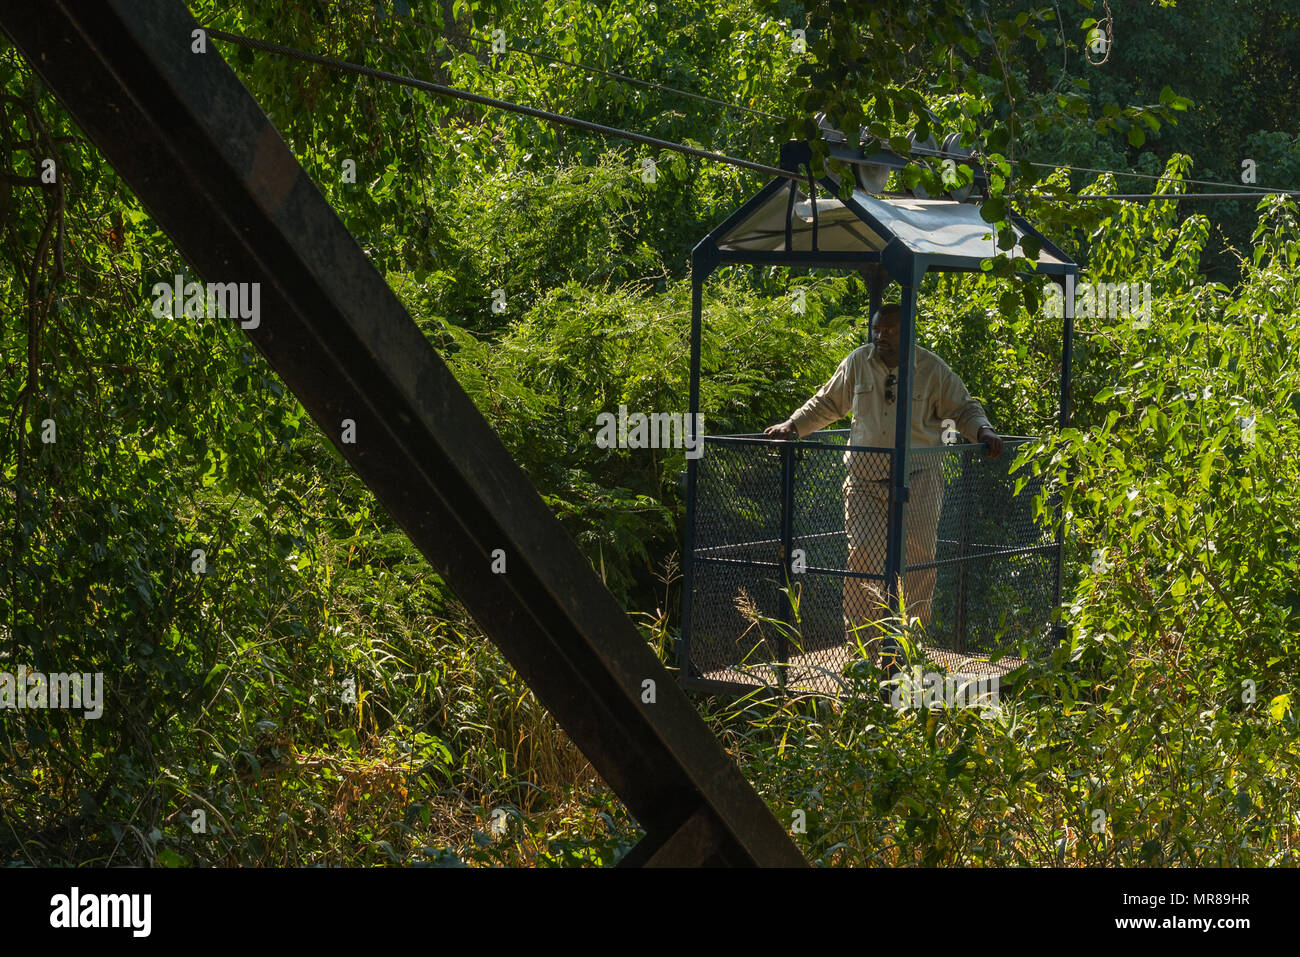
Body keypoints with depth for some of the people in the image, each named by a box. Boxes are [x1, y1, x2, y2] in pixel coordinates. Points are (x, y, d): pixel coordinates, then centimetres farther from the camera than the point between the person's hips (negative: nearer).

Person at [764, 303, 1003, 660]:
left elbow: (964, 410, 10)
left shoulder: (931, 369, 2)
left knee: (917, 557, -1)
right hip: (865, 479, 1)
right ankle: (864, 647, -5)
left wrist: (983, 432, -8)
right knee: (863, 554, -10)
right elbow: (828, 403, 22)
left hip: (917, 480, -1)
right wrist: (793, 425, 13)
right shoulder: (858, 363, 8)